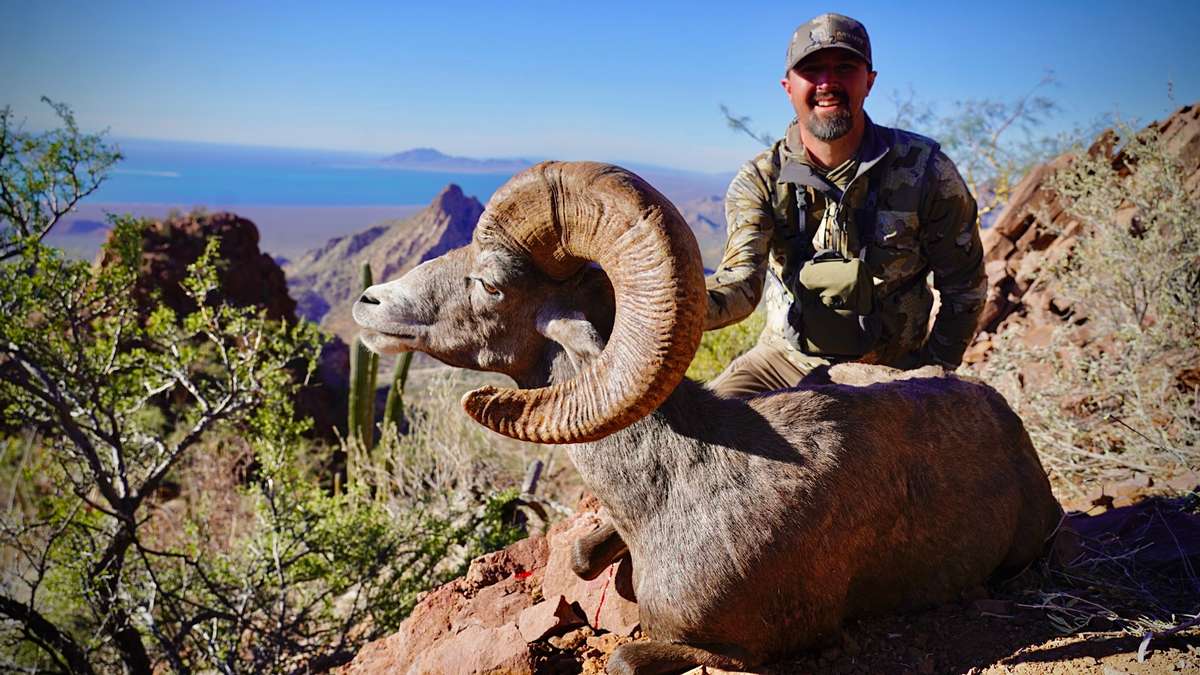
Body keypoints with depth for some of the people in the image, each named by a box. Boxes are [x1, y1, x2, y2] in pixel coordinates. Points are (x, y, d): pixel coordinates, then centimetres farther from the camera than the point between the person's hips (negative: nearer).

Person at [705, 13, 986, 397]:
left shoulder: (923, 169, -9)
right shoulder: (759, 180, -7)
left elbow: (965, 286, 0)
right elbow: (742, 281, -22)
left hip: (890, 371, 0)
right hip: (784, 360, 1)